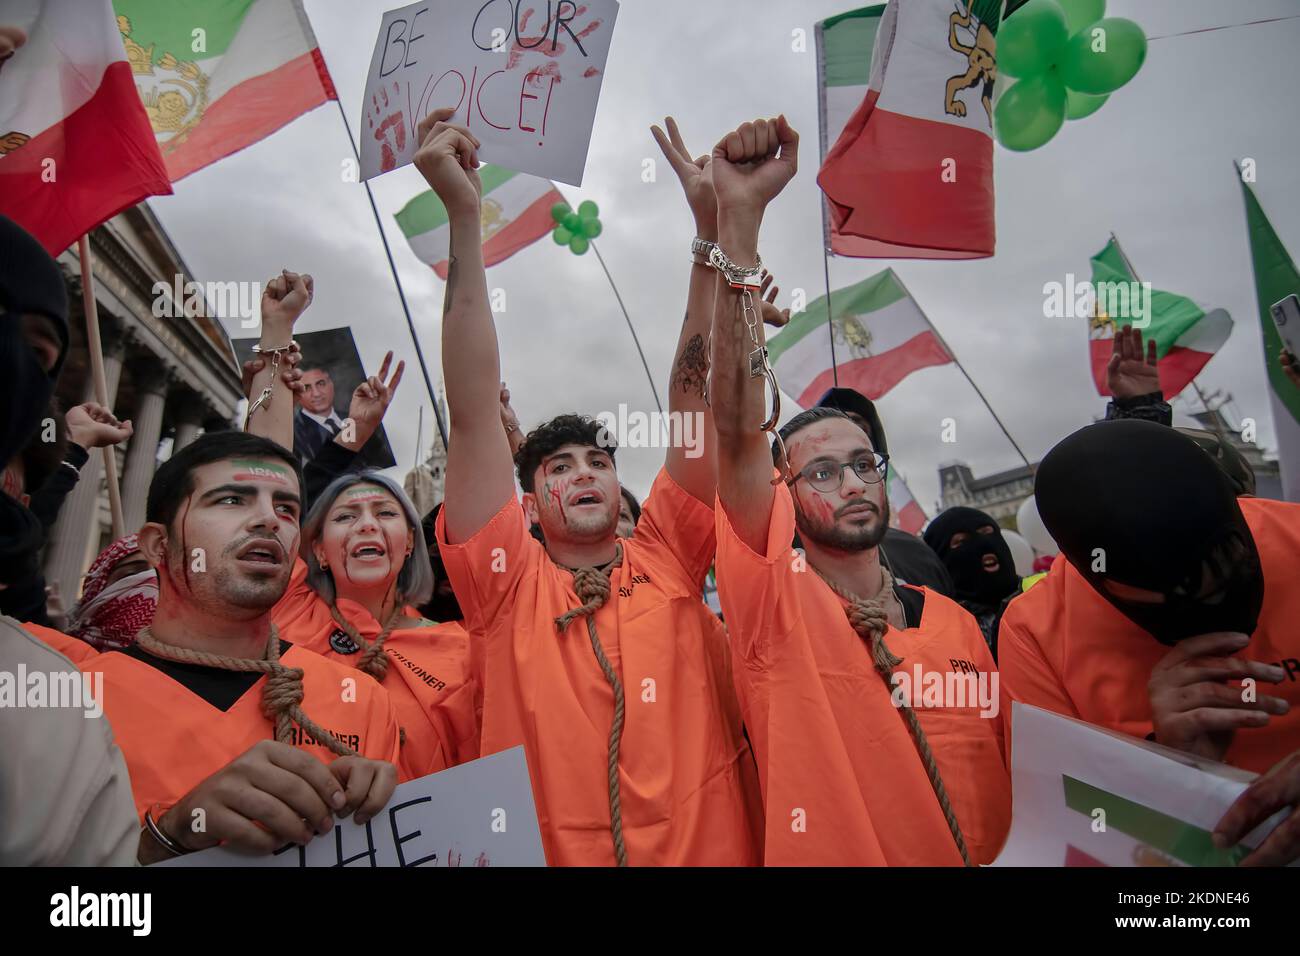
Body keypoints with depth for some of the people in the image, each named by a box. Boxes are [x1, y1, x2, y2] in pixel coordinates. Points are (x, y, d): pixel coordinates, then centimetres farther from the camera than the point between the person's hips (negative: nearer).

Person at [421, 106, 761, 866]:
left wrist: (715, 224, -15)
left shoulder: (667, 562, -2)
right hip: (554, 851, -1)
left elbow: (696, 401, -10)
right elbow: (474, 415, -14)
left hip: (714, 848, 2)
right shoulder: (509, 587, -5)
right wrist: (464, 218, -19)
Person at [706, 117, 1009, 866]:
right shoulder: (776, 603, -14)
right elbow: (736, 432, -27)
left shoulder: (958, 624, 0)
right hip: (821, 854, -4)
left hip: (971, 858, 4)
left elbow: (1003, 776, 11)